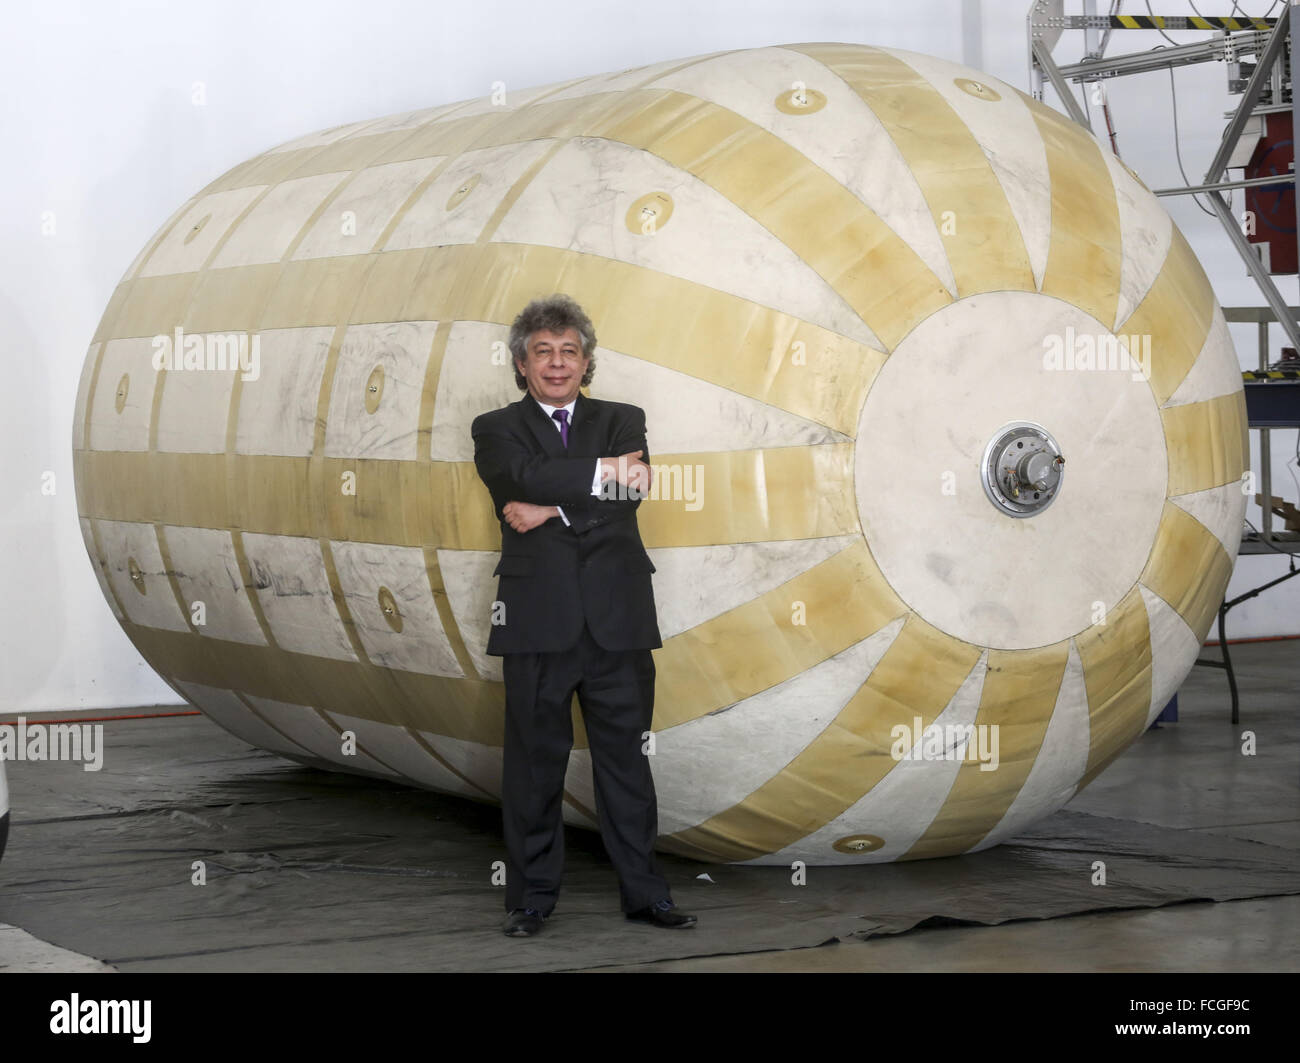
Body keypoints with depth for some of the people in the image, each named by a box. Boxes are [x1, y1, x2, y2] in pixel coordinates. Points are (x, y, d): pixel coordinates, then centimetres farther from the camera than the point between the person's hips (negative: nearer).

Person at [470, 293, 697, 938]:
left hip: (617, 616, 1)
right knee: (535, 758, 3)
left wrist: (551, 510, -12)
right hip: (537, 617, -1)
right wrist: (606, 471, -16)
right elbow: (528, 475, -14)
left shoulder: (622, 421, 13)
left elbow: (629, 494, -5)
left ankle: (643, 891, 12)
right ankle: (531, 896, 13)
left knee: (624, 753, 5)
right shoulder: (497, 430, 9)